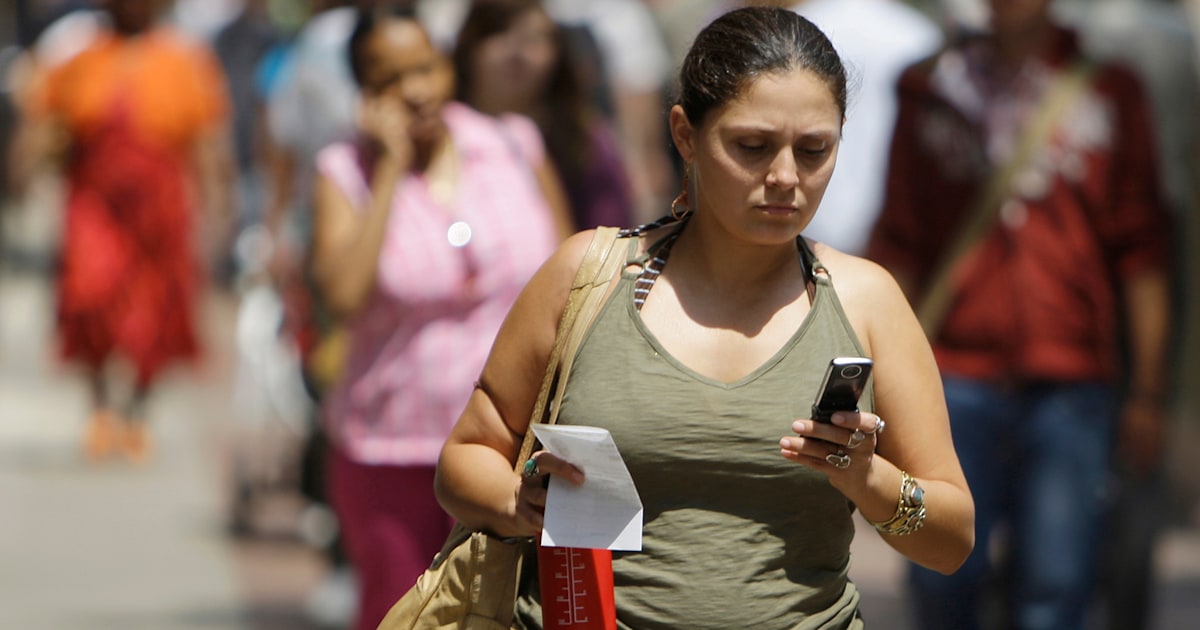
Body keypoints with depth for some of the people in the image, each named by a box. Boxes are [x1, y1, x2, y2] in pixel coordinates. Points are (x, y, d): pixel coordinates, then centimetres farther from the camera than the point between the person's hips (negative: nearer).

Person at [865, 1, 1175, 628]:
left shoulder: (1109, 90, 7)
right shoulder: (932, 90, 9)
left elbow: (1141, 253, 6)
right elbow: (899, 247, 12)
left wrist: (1146, 392, 2)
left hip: (1070, 383, -1)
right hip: (957, 376, 1)